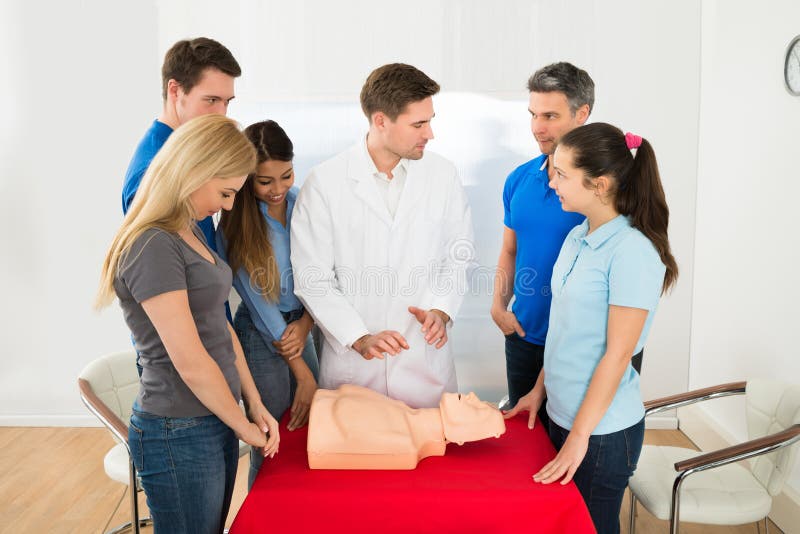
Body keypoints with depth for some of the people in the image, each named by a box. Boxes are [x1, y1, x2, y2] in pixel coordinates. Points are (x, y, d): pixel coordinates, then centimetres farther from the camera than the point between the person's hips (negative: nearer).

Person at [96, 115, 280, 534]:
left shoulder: (190, 232, 10)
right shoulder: (153, 247, -20)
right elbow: (190, 361, -21)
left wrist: (255, 406, 6)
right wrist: (245, 428, -8)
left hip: (215, 420, 9)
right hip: (179, 435, -9)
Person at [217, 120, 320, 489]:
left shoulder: (300, 202, -3)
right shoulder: (235, 226, -15)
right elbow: (260, 305, -15)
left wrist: (305, 323, -16)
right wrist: (304, 376, -15)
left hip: (299, 328, 5)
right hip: (260, 337, -5)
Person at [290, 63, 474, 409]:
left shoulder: (442, 175, 1)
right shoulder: (324, 183, -8)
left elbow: (458, 256, 9)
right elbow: (311, 277, -7)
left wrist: (441, 309, -7)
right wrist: (359, 338, -14)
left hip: (425, 356, 2)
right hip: (351, 361, -2)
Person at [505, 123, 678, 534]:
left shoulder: (632, 250, -19)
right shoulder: (577, 237, 4)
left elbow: (617, 354, -19)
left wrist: (580, 437, -16)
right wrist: (540, 389, 13)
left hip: (602, 428, -7)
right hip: (562, 413, 7)